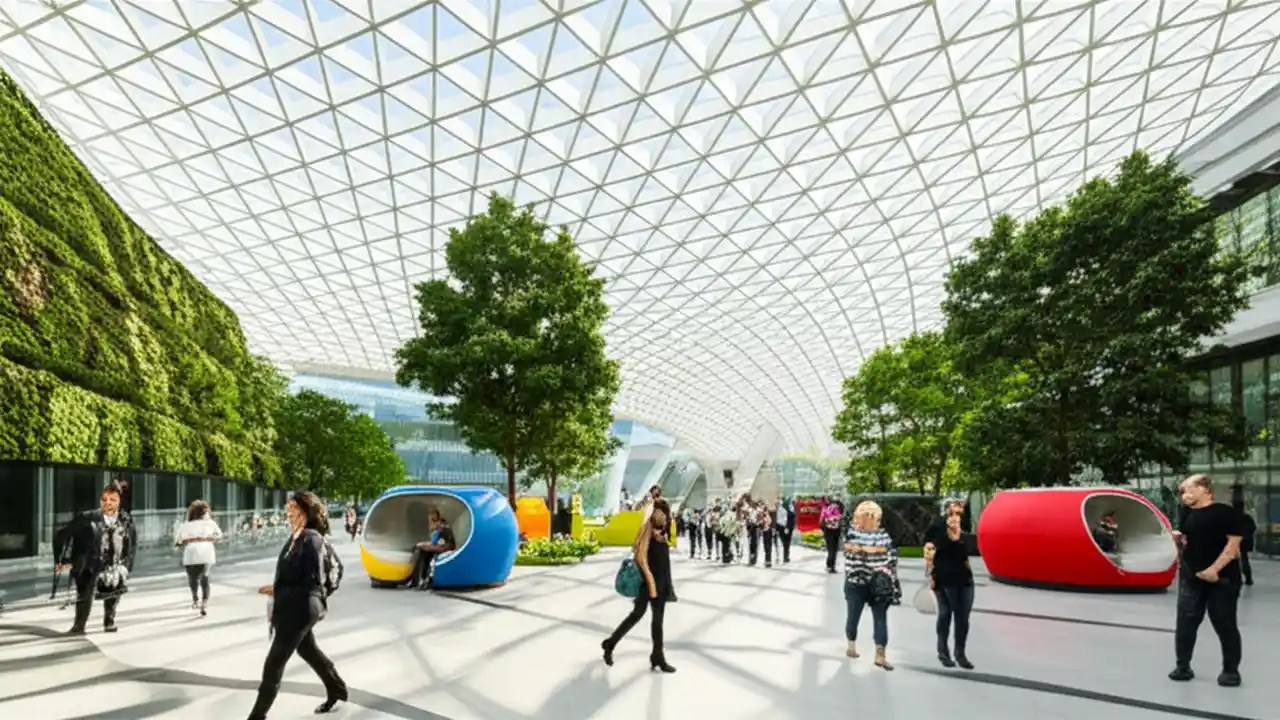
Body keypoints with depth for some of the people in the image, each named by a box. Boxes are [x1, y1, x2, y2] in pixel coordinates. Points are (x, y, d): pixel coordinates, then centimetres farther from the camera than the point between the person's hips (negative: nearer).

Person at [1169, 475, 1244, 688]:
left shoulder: (1226, 512, -10)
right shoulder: (1189, 515, 12)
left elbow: (1233, 543, -17)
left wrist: (1215, 568, -23)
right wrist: (1178, 540, 7)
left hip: (1221, 578, -6)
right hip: (1191, 577, 6)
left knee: (1225, 624, 5)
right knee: (1185, 622, 4)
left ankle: (1231, 670, 19)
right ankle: (1183, 666, 13)